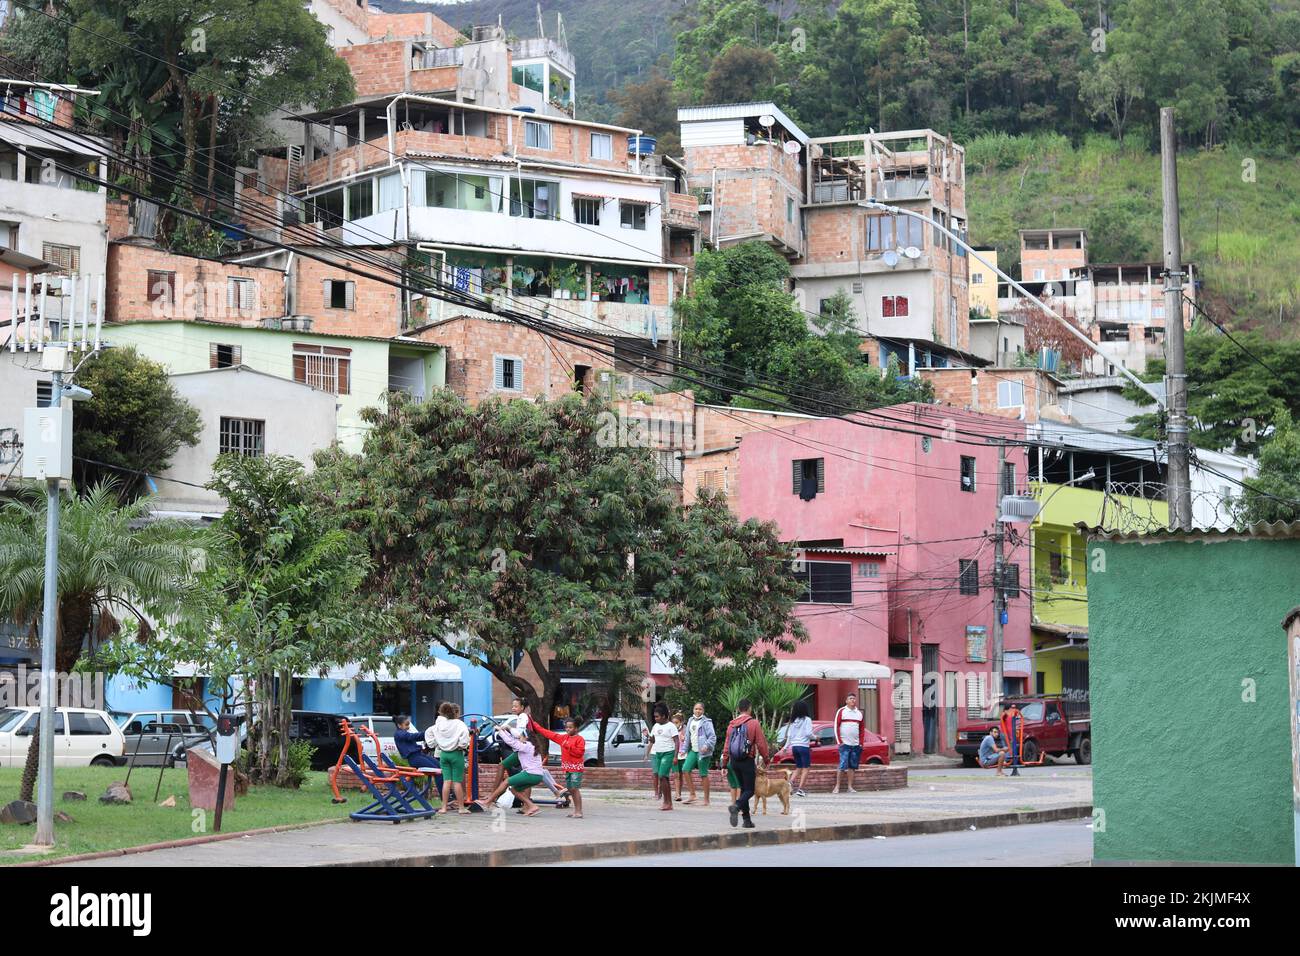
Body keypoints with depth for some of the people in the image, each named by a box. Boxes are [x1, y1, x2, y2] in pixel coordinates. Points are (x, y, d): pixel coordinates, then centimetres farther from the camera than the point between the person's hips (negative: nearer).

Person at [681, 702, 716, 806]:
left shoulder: (706, 722, -6)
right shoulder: (690, 721, 14)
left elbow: (713, 737, -11)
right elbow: (688, 737, 22)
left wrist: (706, 746, -25)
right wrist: (684, 749, 17)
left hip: (703, 751, -7)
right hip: (693, 751, 7)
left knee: (703, 774, -4)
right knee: (686, 770, -4)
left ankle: (706, 800, 4)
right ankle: (692, 795, 5)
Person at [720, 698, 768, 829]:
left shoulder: (732, 724, 7)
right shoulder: (753, 723, -8)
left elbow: (726, 746, 9)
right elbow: (761, 744, -9)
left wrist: (724, 764, 14)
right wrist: (766, 759, 5)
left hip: (734, 762, 5)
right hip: (748, 761, -5)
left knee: (743, 789, 16)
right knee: (749, 790, 0)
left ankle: (747, 819, 14)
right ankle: (736, 806, -29)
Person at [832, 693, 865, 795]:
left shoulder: (859, 713, 14)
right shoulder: (841, 711, 1)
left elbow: (862, 728, 17)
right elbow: (836, 726, -2)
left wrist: (861, 743, 8)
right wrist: (839, 741, -8)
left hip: (856, 744, 4)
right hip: (844, 744, -4)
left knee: (852, 766, 4)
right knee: (842, 765, -9)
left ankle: (850, 787, 8)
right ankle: (837, 786, -5)